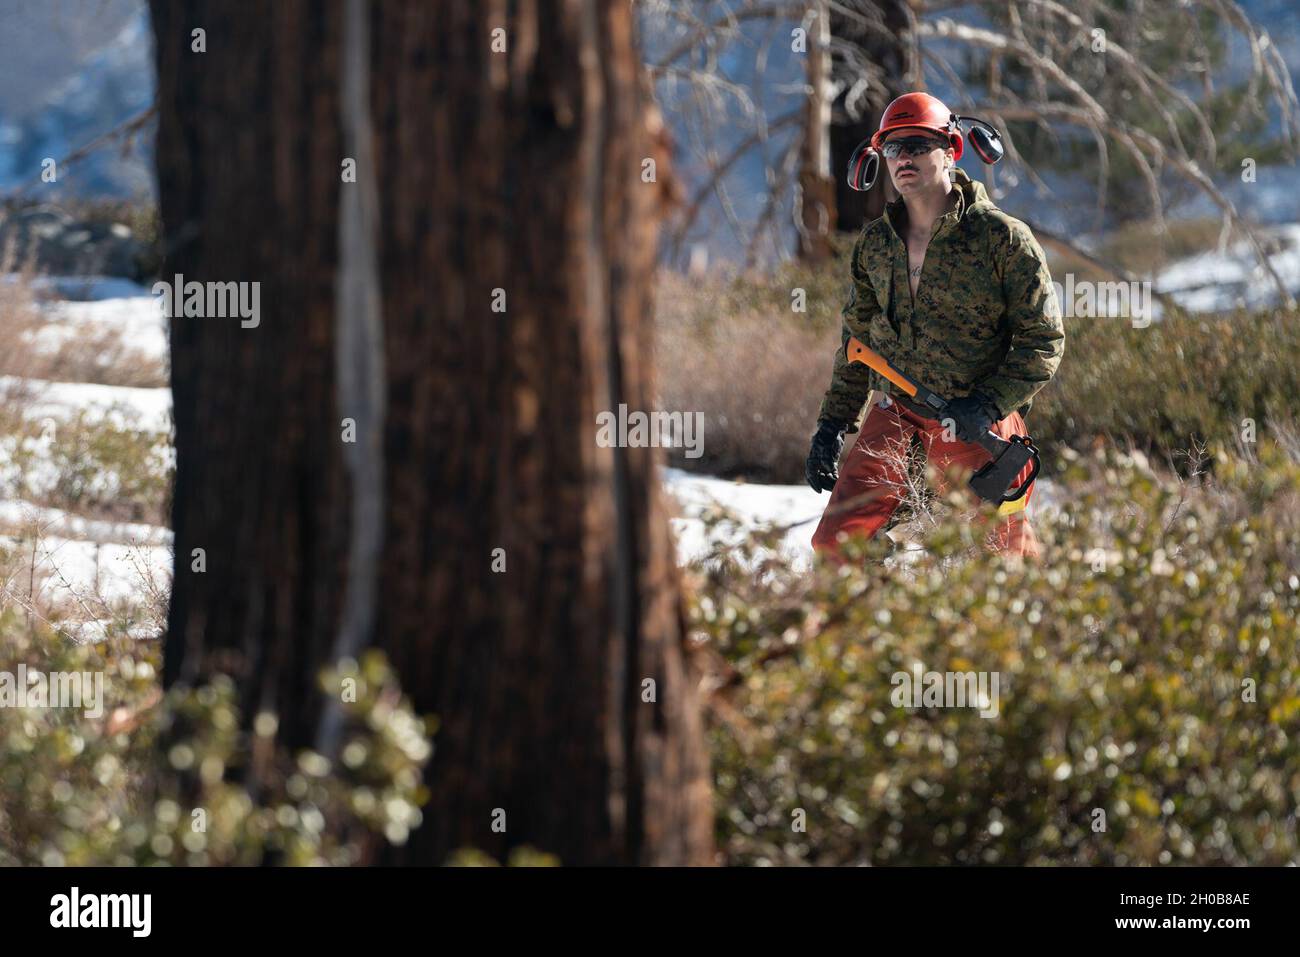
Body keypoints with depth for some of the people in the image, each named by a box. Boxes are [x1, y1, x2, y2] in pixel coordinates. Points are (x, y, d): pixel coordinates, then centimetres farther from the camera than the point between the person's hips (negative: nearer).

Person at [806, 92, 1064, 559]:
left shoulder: (1003, 238, -9)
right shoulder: (875, 242, 7)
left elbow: (1043, 341, -8)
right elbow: (858, 340, 17)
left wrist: (988, 403, -20)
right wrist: (832, 424, 12)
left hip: (979, 429, -3)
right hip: (895, 415, 3)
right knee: (836, 543, -9)